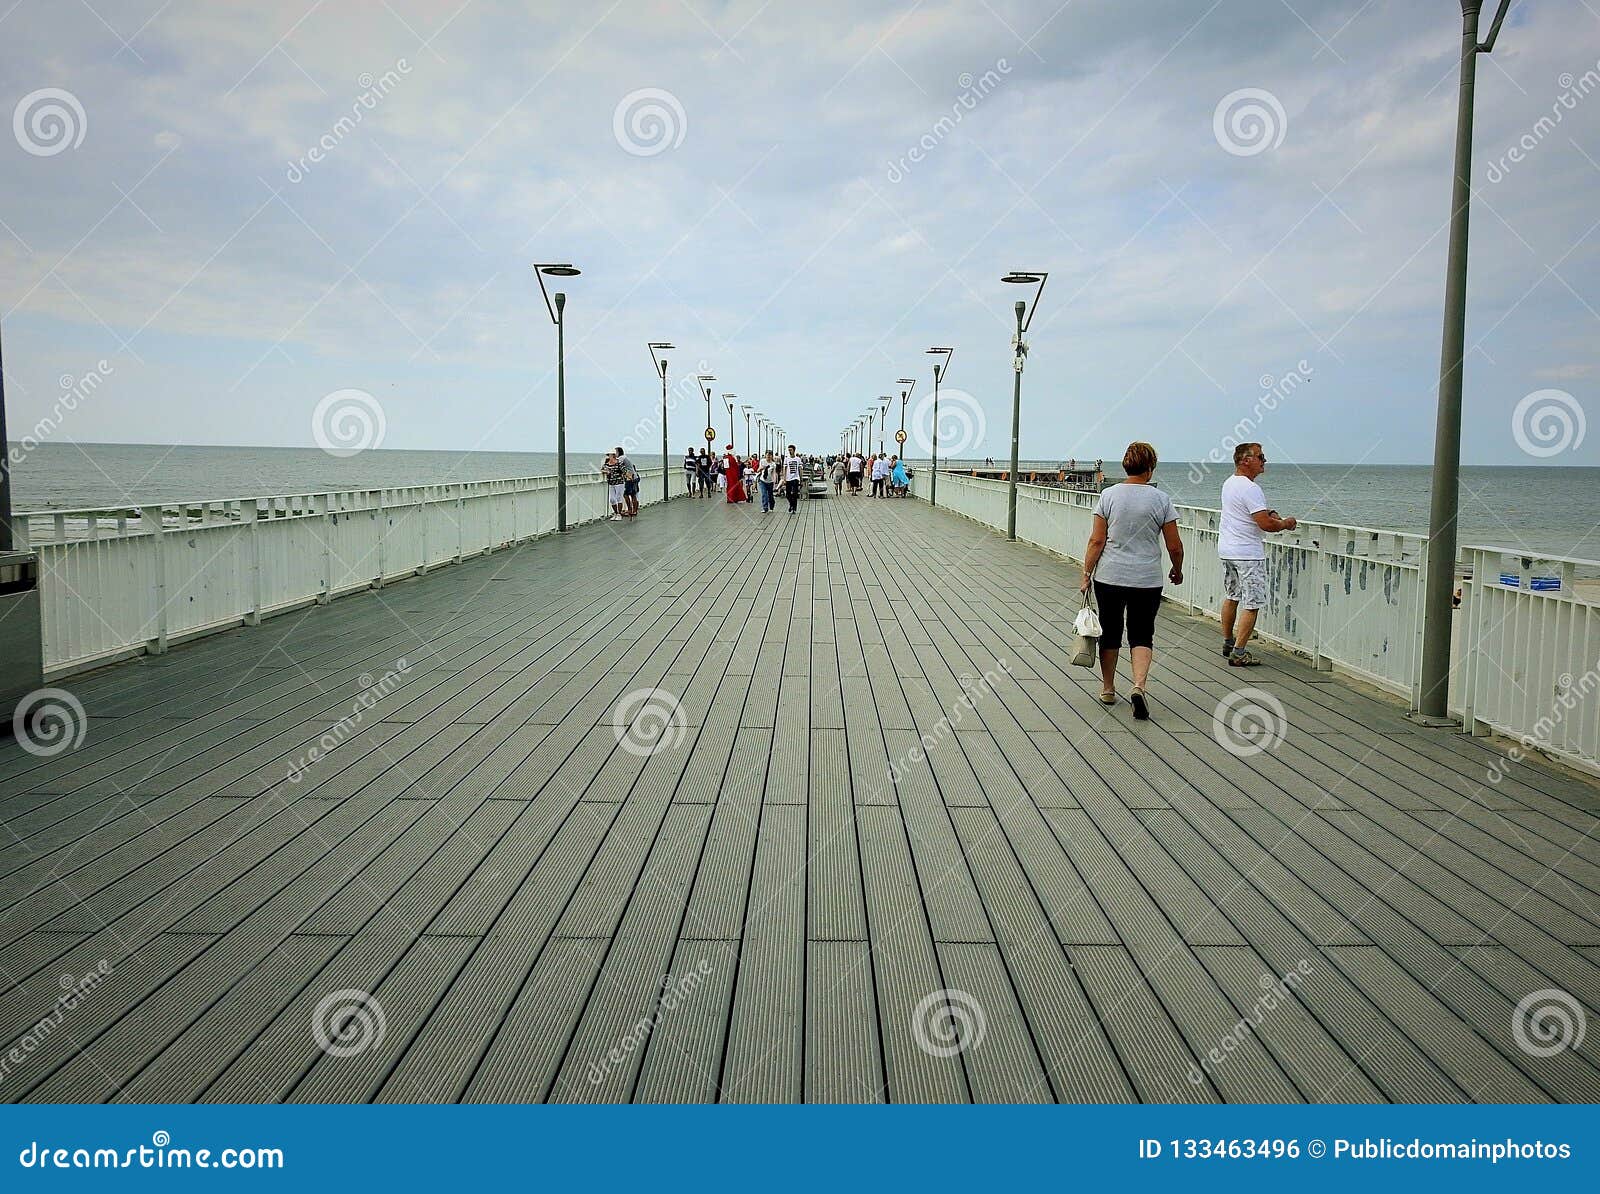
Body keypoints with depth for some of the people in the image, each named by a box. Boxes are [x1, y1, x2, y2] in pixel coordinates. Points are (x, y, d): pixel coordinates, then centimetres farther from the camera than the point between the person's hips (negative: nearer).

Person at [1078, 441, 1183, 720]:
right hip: (1147, 581, -1)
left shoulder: (1109, 495, -3)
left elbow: (1096, 541, -5)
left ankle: (1108, 690, 25)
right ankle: (1139, 687, -14)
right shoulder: (1161, 499, -3)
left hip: (1109, 578, 1)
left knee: (1110, 633, 14)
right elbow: (1174, 546, 0)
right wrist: (1177, 572, 18)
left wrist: (1086, 574, 2)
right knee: (1142, 635, 7)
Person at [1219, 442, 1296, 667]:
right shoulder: (1250, 489, -20)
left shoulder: (1229, 483, 11)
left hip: (1227, 549, 10)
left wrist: (1268, 512, 11)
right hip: (1248, 554, -10)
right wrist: (1286, 524, -5)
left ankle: (1227, 642, 31)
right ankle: (1239, 653, -8)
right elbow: (1265, 524, -24)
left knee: (1231, 597, 20)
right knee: (1252, 604, -6)